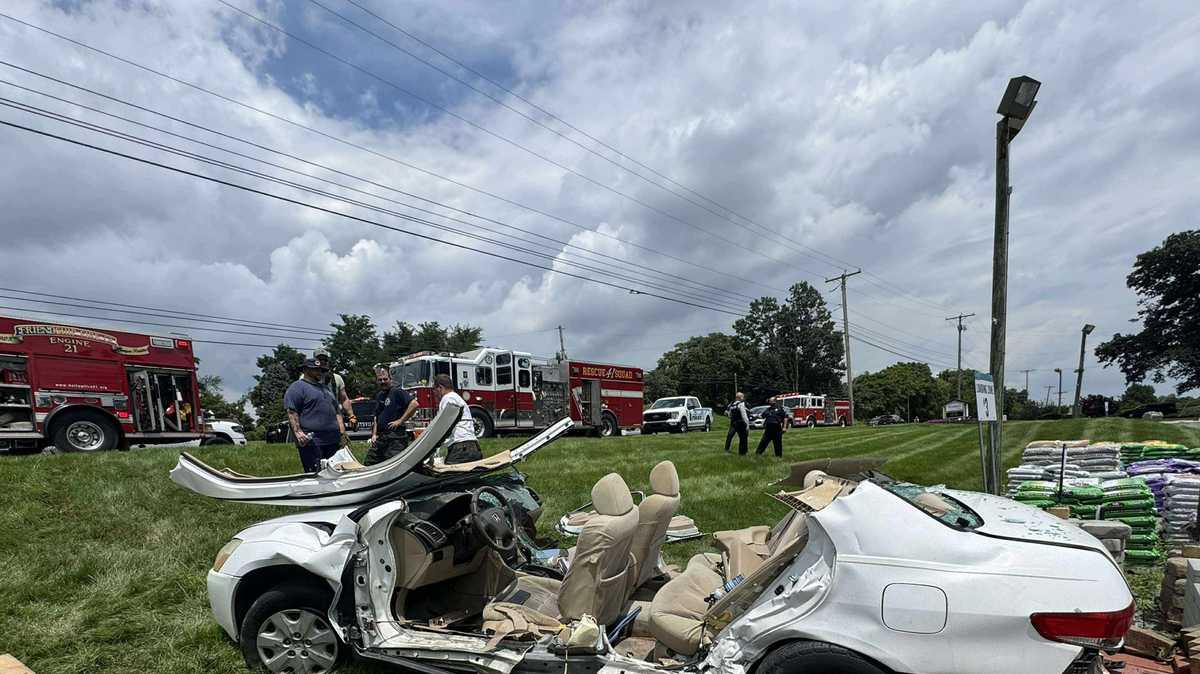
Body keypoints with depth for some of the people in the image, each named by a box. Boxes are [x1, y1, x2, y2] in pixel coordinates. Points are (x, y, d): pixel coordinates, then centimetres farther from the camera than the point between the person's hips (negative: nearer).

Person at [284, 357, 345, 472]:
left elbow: (336, 411, 26)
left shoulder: (324, 388, 24)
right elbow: (291, 412, -12)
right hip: (311, 441, -8)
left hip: (332, 440, 8)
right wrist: (298, 432, -22)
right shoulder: (297, 387, -1)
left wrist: (342, 431, 16)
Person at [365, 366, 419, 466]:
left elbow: (414, 404, -20)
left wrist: (400, 421, -17)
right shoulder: (379, 396, 19)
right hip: (380, 437, 8)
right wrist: (374, 434, 12)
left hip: (395, 438, -8)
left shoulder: (397, 391, -7)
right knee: (368, 464, 9)